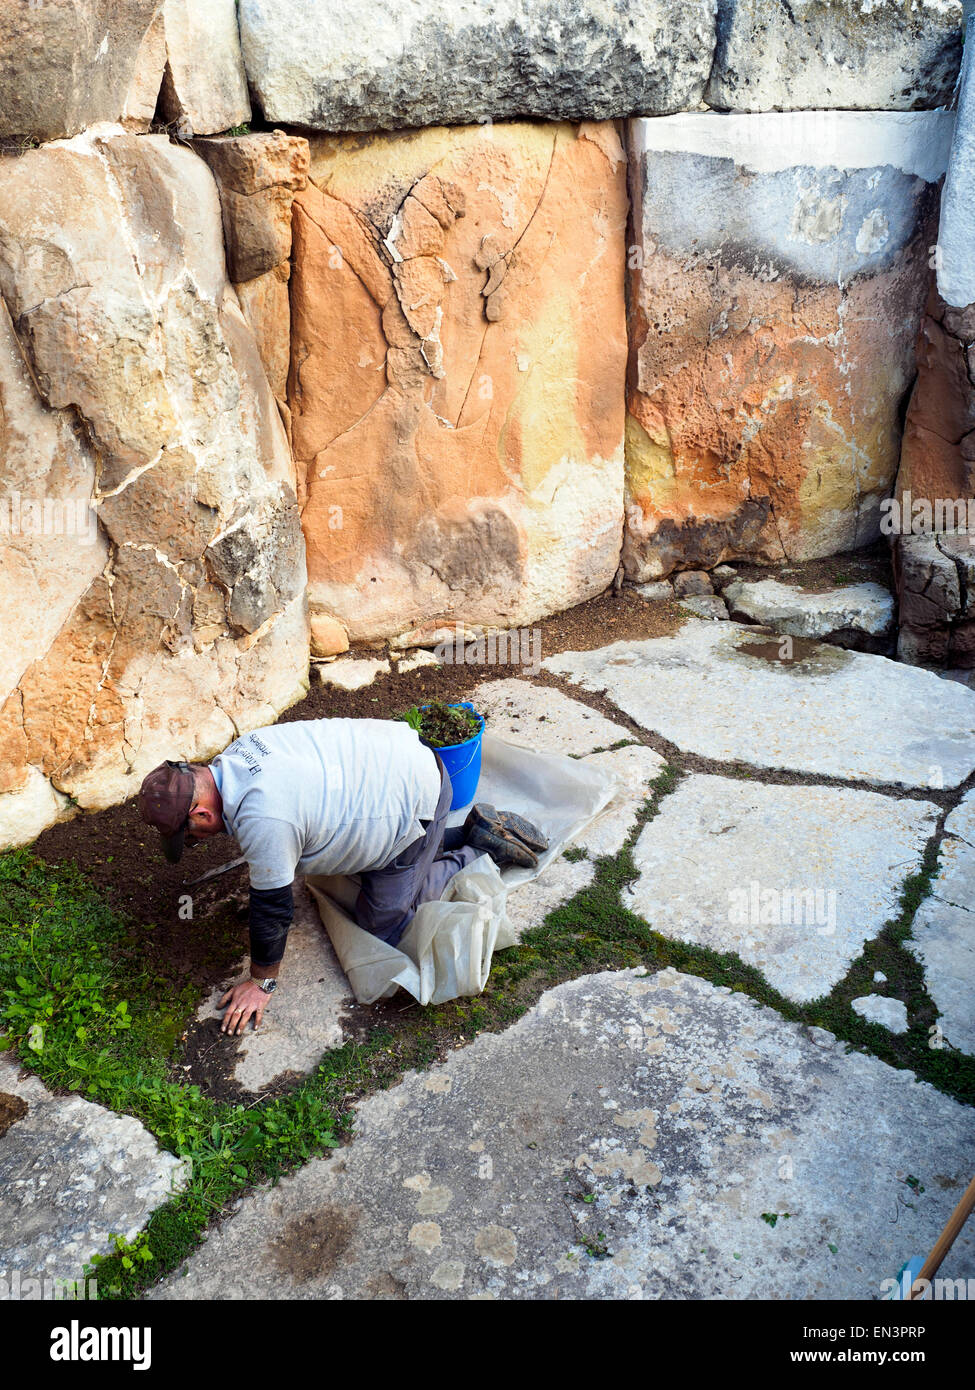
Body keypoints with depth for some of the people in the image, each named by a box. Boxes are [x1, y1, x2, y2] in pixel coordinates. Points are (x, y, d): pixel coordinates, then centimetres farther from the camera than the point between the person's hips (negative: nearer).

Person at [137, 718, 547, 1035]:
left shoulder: (262, 821, -29)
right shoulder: (235, 754, -1)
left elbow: (273, 907, -17)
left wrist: (261, 983, -2)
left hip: (416, 799, -9)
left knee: (385, 924, 5)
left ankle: (481, 853, 10)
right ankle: (476, 831, 23)